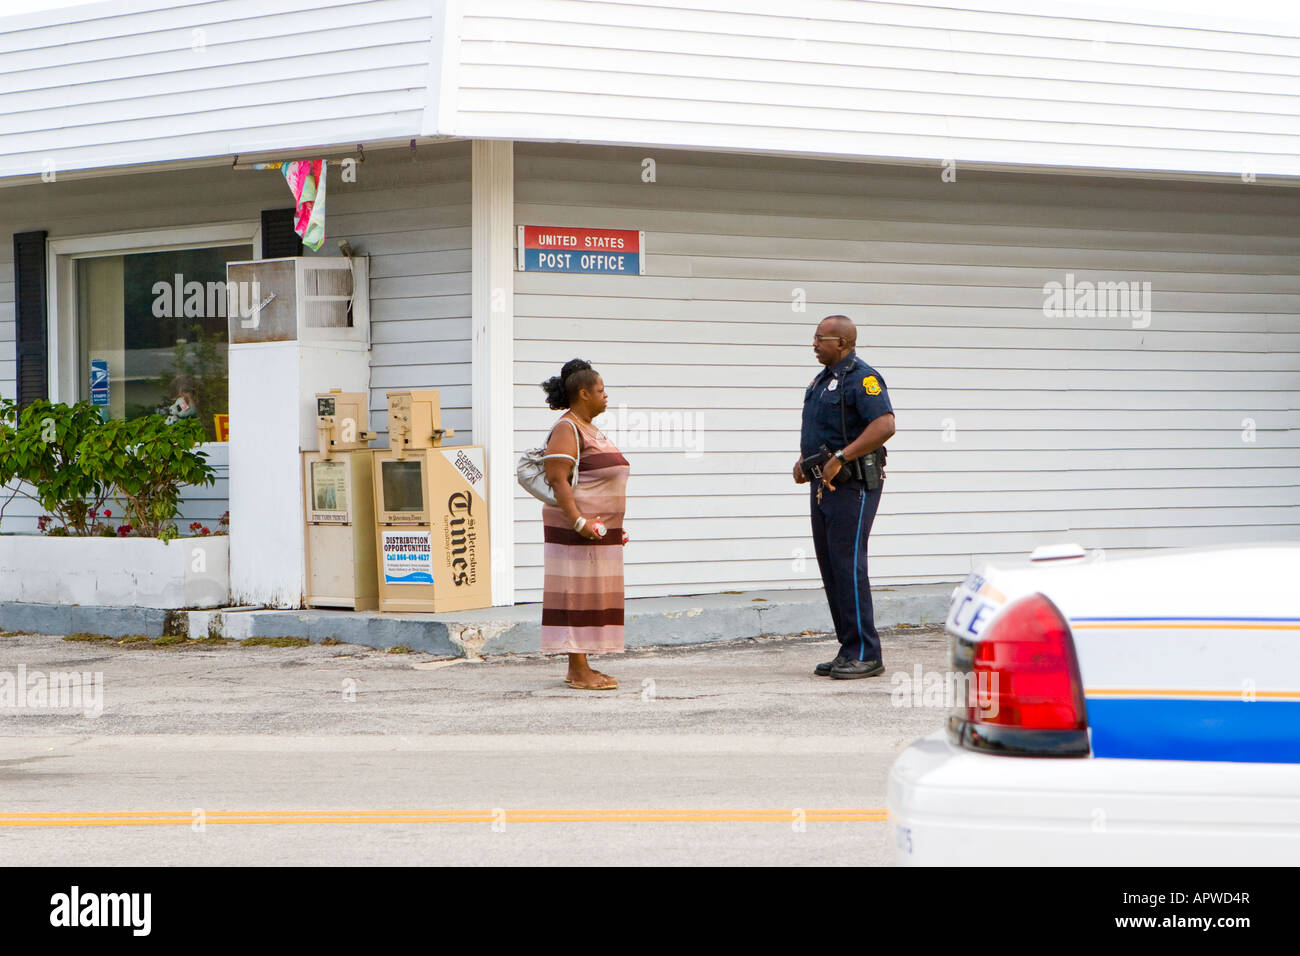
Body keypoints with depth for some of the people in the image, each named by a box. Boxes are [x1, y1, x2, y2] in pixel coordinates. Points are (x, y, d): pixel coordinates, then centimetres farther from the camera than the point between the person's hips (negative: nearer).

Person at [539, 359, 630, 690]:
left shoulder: (589, 429, 18)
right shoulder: (566, 430, -12)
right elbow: (557, 480, -20)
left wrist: (615, 524, 24)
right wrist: (579, 522, -27)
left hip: (600, 529, 10)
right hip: (575, 530, -10)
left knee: (594, 595, 10)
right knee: (577, 595, -8)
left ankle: (580, 667, 13)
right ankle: (579, 672, -7)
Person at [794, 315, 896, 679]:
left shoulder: (863, 379, -13)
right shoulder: (824, 379, 18)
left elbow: (884, 425, -26)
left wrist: (840, 458, -27)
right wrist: (804, 460, 13)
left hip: (853, 485, -10)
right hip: (824, 484, 10)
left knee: (848, 565, -12)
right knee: (831, 567, 8)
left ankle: (865, 654, -10)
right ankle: (849, 650, 12)